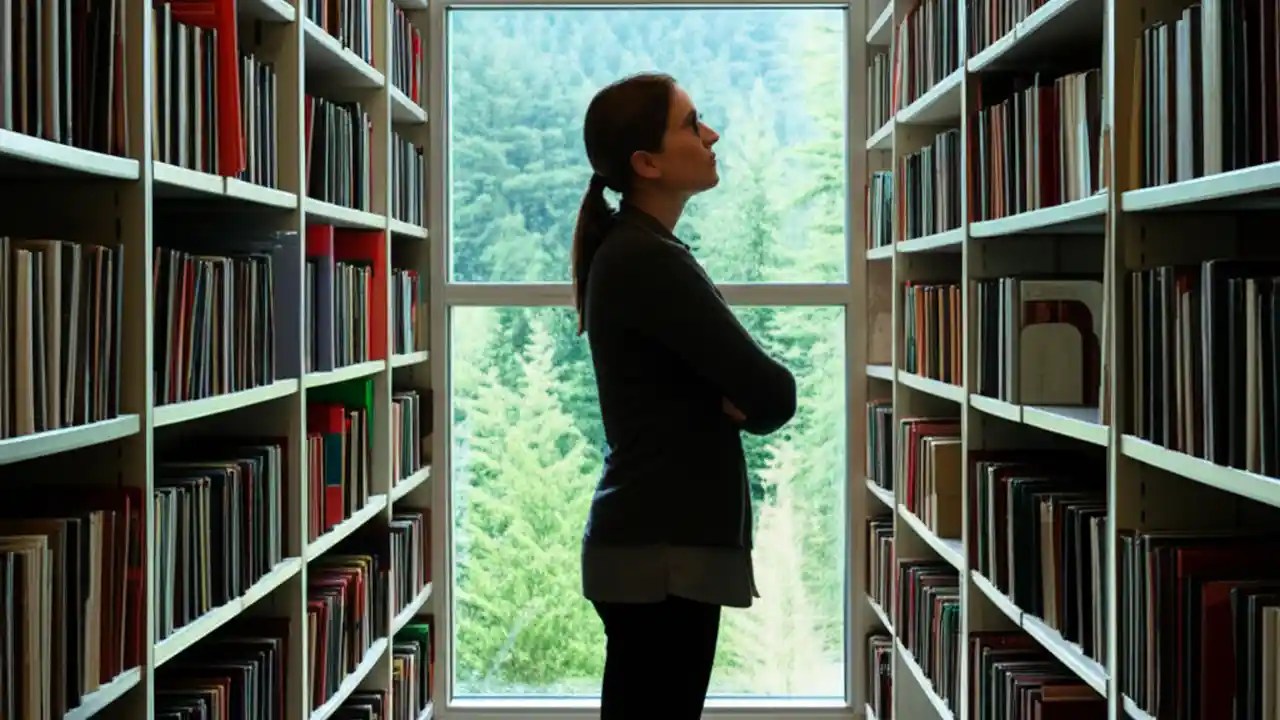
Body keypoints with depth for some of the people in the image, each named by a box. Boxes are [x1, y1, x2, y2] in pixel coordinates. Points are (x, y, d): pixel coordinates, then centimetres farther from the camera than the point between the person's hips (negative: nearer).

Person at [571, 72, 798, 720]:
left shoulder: (633, 251, 15)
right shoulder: (649, 261, -16)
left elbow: (719, 380, 14)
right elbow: (773, 393, -18)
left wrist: (738, 400, -7)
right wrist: (745, 404, 3)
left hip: (654, 538, 10)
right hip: (663, 548, -10)